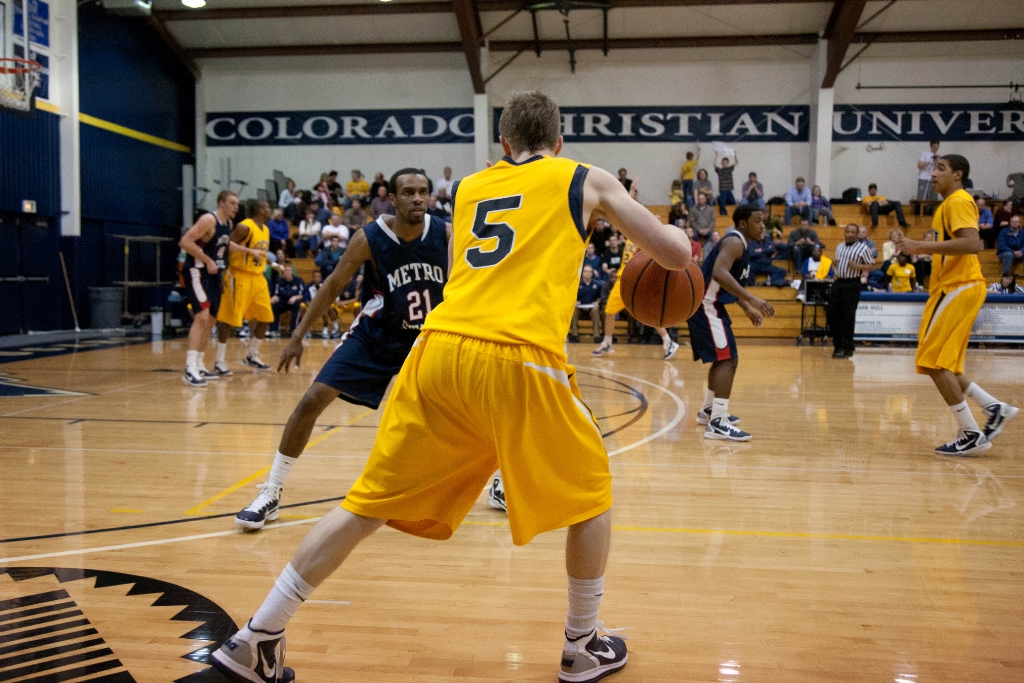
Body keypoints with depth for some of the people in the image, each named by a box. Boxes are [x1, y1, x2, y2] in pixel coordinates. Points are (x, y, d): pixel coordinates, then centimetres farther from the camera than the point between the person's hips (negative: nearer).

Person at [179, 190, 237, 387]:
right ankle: (190, 369, -24)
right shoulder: (208, 220, -17)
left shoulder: (229, 224, 10)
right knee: (202, 317, -21)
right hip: (197, 273, -10)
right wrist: (208, 261, -24)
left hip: (213, 274, 10)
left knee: (211, 320, 14)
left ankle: (199, 365, 26)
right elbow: (185, 242, -24)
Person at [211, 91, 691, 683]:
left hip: (440, 349, 4)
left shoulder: (468, 187, 26)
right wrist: (674, 234, 39)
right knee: (591, 490, 21)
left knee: (371, 504, 14)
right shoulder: (587, 179, 16)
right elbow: (677, 256, 16)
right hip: (520, 359, -3)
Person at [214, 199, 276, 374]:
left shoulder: (266, 229, 13)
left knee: (265, 318, 9)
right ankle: (220, 361, -1)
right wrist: (250, 251, -32)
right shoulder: (245, 227, -14)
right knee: (228, 319, -6)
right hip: (240, 276, -9)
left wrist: (268, 264, 16)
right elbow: (227, 244, -25)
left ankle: (252, 355, 23)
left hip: (257, 277, 9)